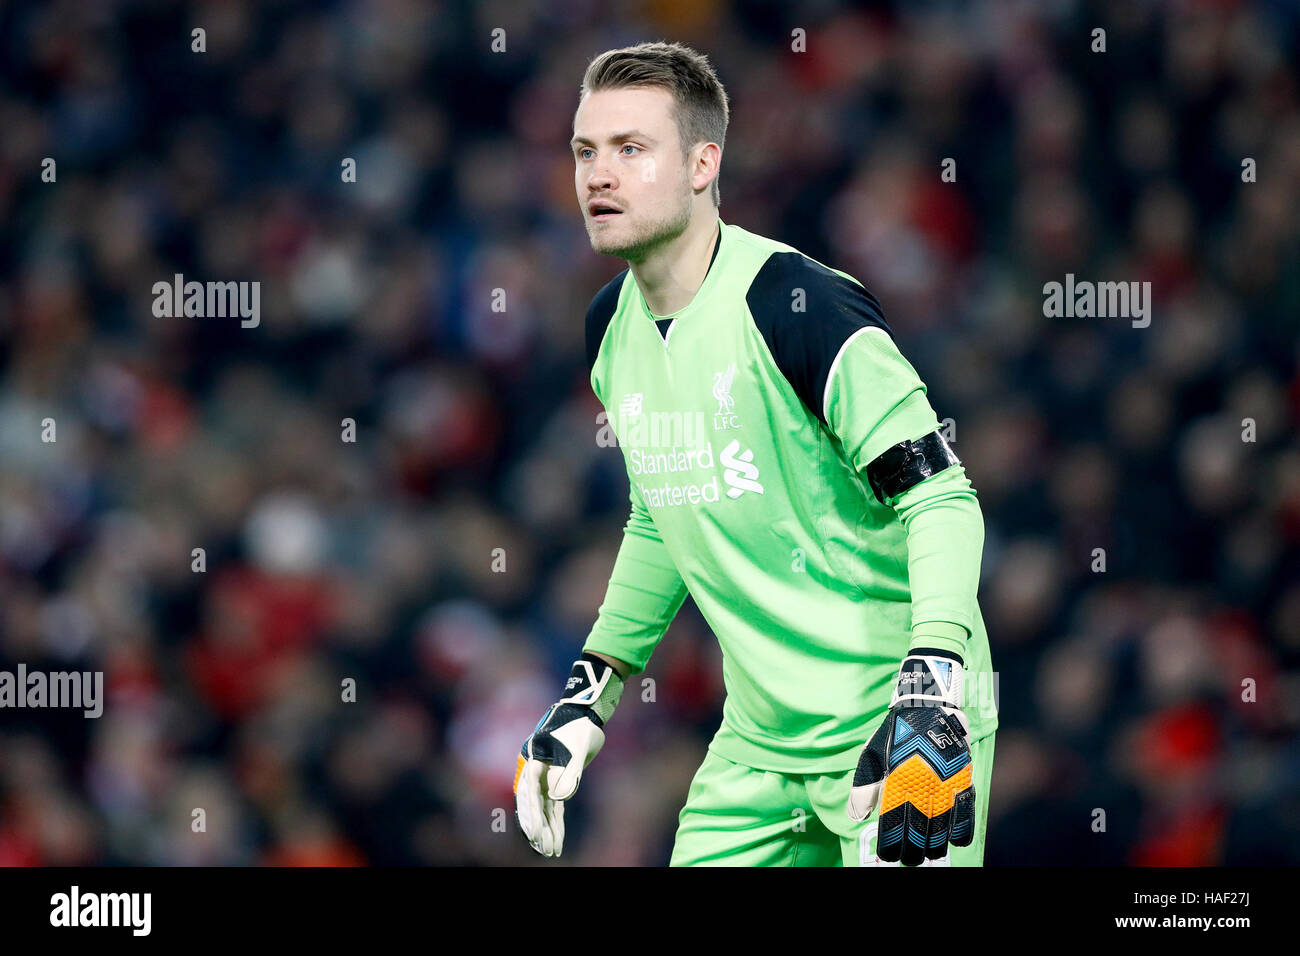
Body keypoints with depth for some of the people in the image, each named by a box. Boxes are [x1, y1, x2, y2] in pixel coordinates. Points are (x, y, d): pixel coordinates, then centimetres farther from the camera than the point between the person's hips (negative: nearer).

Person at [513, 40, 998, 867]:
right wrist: (591, 696, 19)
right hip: (760, 738, 7)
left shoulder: (796, 307, -18)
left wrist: (930, 697, -31)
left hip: (894, 731, -7)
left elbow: (943, 499, -21)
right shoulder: (613, 330, 6)